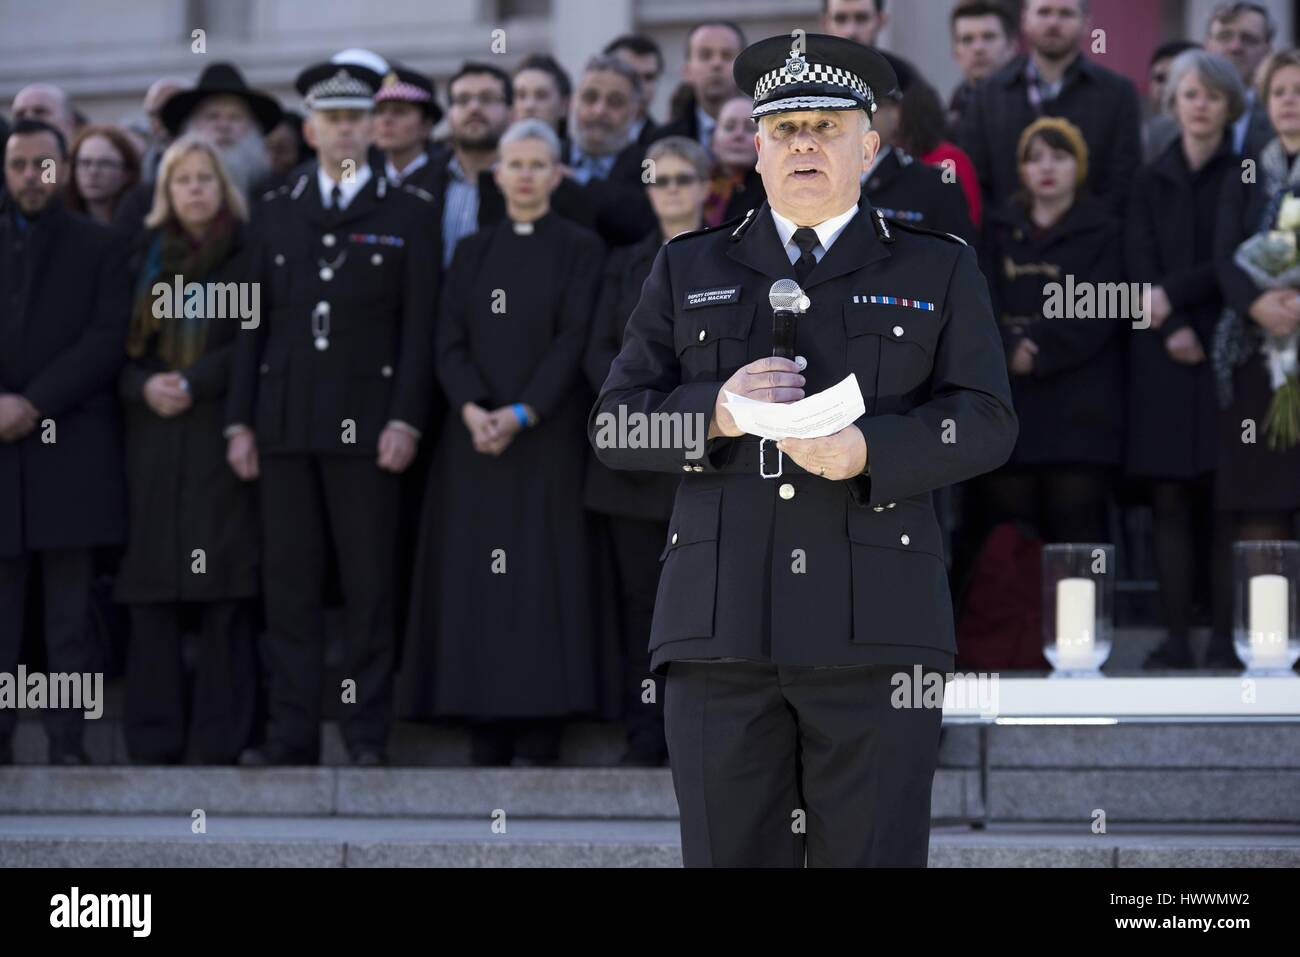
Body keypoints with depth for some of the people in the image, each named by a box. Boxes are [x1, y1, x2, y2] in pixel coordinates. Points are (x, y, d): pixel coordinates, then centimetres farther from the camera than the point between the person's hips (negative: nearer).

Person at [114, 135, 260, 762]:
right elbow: (119, 345, 13)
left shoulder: (248, 255, 5)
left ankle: (221, 743, -6)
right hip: (153, 437, 3)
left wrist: (193, 382, -12)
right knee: (152, 592, -1)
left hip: (221, 434, -3)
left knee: (226, 589, -7)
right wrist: (144, 386, -7)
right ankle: (154, 742, 2)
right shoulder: (145, 258, 16)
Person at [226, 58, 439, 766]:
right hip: (285, 423, 3)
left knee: (369, 583, -2)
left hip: (365, 424, -3)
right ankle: (292, 734, 3)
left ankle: (367, 734, 1)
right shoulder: (276, 216, 15)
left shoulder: (405, 215, 7)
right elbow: (253, 326, 13)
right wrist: (239, 421, 5)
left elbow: (419, 327, 1)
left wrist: (405, 420, -9)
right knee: (288, 582, 1)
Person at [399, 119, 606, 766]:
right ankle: (487, 734, 1)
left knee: (543, 581, -6)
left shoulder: (580, 251, 4)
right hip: (475, 437, 3)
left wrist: (521, 413, -17)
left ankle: (540, 736, -6)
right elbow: (449, 343, 6)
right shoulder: (472, 253, 14)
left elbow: (573, 342, -6)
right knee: (475, 584, -1)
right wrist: (473, 409, -13)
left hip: (546, 438, -3)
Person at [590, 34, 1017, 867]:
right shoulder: (690, 272, 14)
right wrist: (715, 414, -14)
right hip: (722, 626, 2)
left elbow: (985, 424, 0)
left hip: (874, 629, -1)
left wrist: (868, 450, -19)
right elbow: (619, 426, 7)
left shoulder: (939, 273, 10)